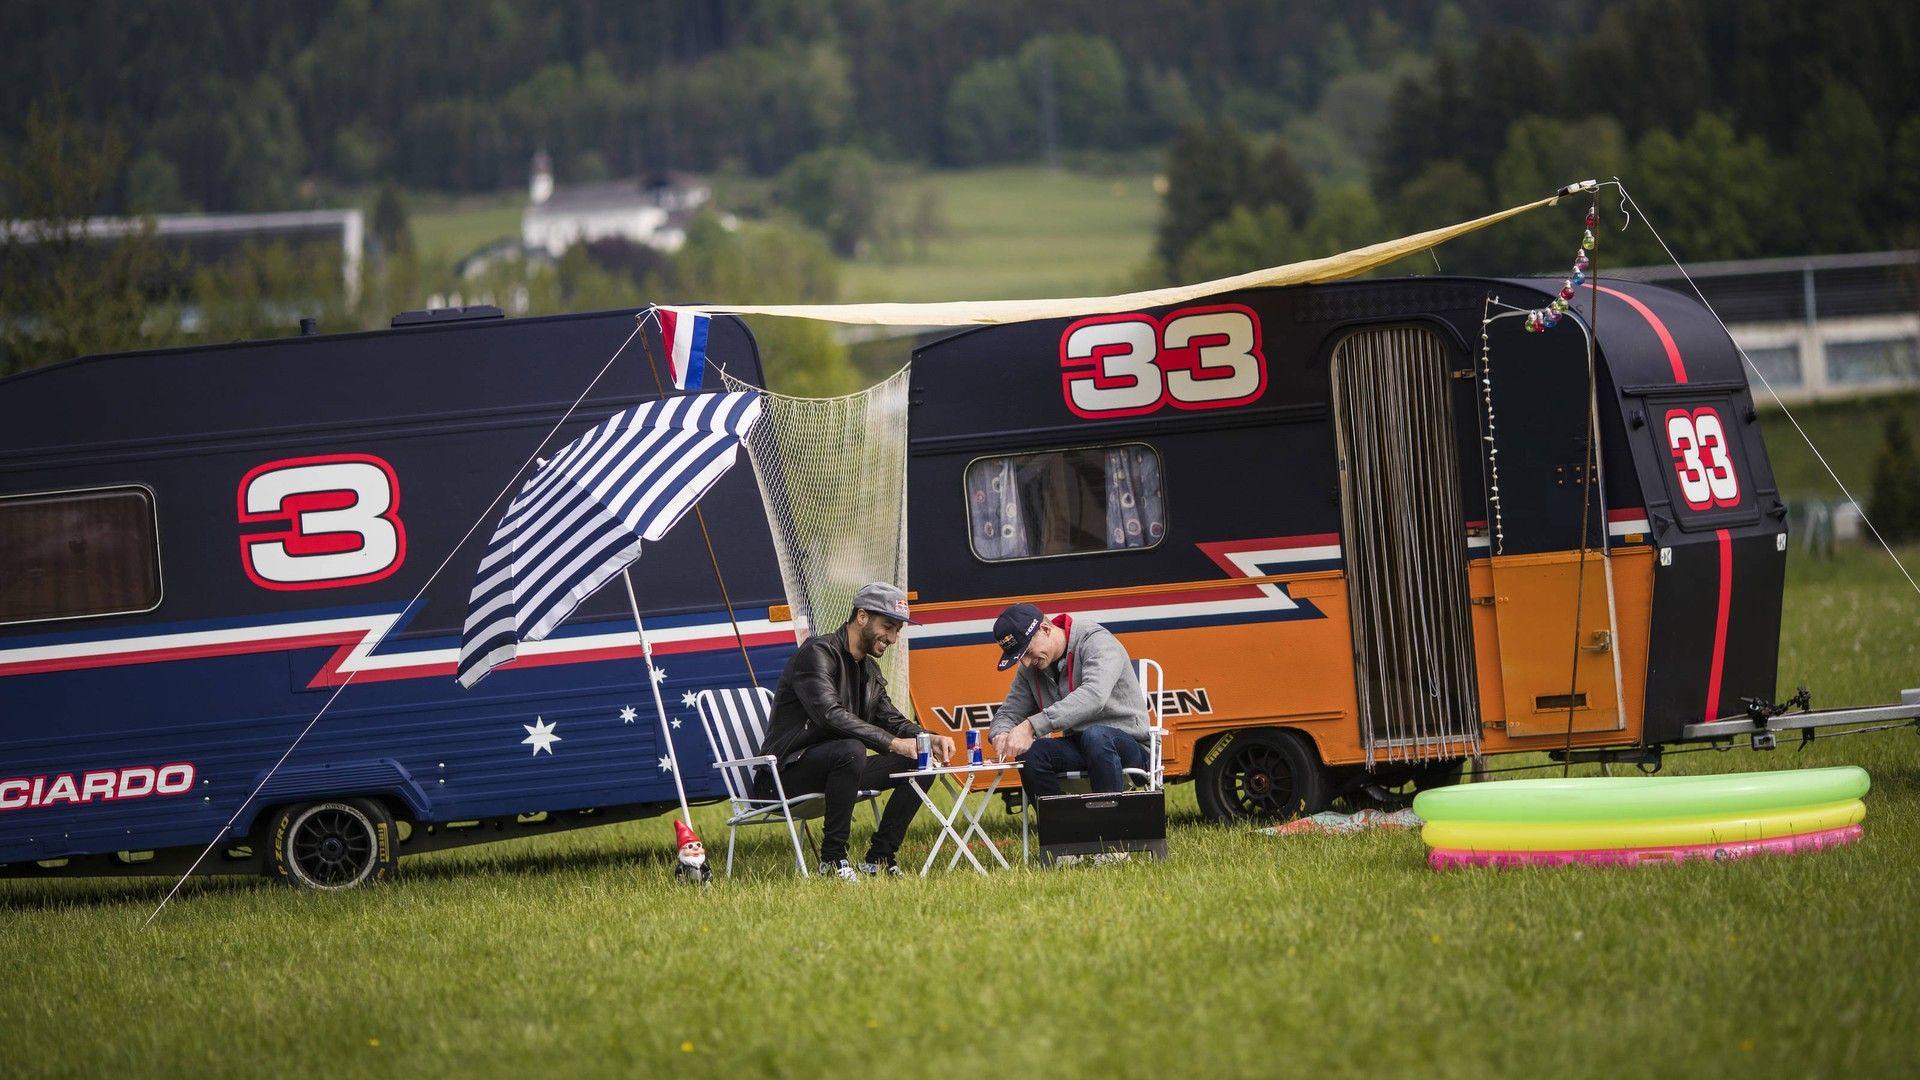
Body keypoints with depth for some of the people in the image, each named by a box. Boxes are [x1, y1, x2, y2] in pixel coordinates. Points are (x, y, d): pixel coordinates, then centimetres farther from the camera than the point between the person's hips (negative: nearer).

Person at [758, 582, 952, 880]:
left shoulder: (868, 669, 16)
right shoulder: (818, 652, -14)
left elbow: (890, 719, 15)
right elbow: (830, 715, -28)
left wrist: (927, 738, -7)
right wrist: (892, 743, -33)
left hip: (835, 765, 9)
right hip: (789, 772, -9)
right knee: (850, 751, -38)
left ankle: (879, 859, -3)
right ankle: (832, 860, -28)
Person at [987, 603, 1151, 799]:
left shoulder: (1096, 641, -15)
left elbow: (1094, 696, -33)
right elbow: (1008, 713, 11)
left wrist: (1032, 726, -40)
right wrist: (1000, 734, -17)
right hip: (1077, 745, 5)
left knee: (1094, 736, -39)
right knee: (1029, 753, -24)